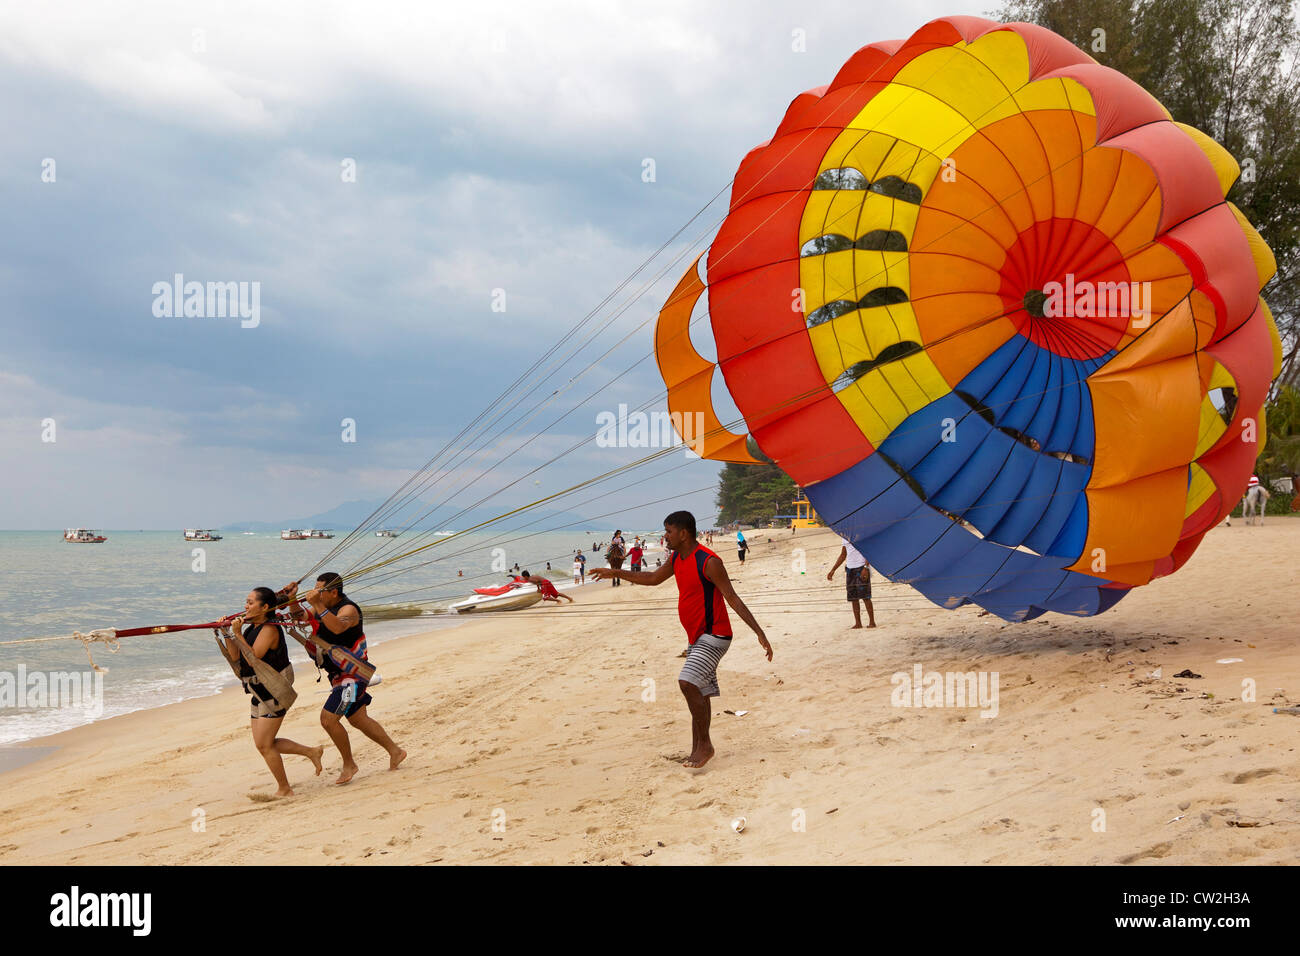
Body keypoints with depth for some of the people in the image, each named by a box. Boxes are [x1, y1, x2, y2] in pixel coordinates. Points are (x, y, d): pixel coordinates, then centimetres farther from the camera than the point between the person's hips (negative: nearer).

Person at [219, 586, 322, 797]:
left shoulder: (269, 629, -18)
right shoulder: (251, 628, 10)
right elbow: (235, 657, 7)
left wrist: (238, 634, -25)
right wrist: (227, 634, -3)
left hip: (274, 693, -10)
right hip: (260, 693, 10)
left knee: (264, 745, -5)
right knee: (263, 744, 12)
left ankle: (284, 789, 9)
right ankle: (311, 752, 24)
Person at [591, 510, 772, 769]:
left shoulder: (709, 562, -19)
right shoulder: (677, 559, 8)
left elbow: (733, 599, -20)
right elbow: (654, 578, 26)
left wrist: (759, 632, -24)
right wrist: (615, 573, 26)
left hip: (713, 635, -9)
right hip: (695, 636, 9)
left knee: (688, 682, -21)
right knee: (699, 693, 11)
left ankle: (704, 745, -11)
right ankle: (697, 751, 17)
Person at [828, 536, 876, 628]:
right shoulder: (844, 536, 14)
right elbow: (843, 555, 21)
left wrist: (866, 567, -21)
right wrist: (833, 570, 17)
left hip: (861, 566, -6)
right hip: (850, 568, 6)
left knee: (865, 596, -8)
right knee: (853, 597, 4)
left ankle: (872, 622, -3)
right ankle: (858, 623, 8)